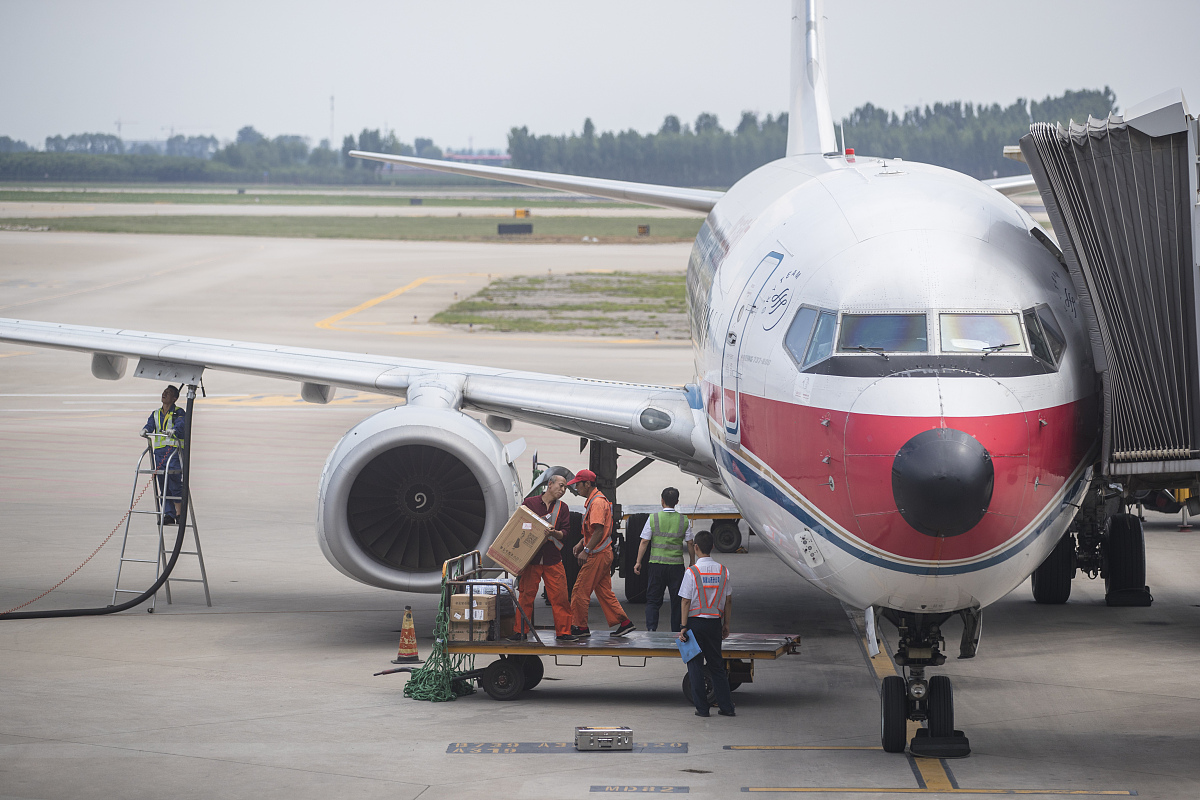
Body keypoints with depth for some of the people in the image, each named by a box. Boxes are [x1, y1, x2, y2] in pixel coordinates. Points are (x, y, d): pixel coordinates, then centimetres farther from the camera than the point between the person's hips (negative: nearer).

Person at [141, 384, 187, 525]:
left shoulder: (179, 413, 2)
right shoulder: (156, 414, 18)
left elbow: (181, 424, -17)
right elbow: (150, 424, 3)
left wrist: (173, 430, -39)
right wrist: (145, 430, -21)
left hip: (174, 449, -5)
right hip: (159, 450, 5)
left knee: (174, 480, -12)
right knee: (163, 485, 2)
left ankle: (179, 514, -6)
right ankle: (168, 515, 5)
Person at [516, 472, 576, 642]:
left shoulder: (562, 508, 11)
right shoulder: (530, 503, 4)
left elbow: (566, 531, 4)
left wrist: (555, 533, -17)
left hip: (552, 559, 2)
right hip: (530, 558, -2)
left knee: (560, 596, -2)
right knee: (526, 595, 0)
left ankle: (563, 631, 6)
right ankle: (521, 631, 8)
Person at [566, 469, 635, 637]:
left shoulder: (597, 502, -16)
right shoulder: (593, 501, 18)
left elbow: (599, 531, -23)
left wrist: (586, 550, -23)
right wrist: (581, 544, 19)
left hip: (597, 554, -10)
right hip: (604, 554, 10)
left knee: (580, 590, -5)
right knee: (604, 591, 11)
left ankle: (580, 626, 0)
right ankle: (623, 622, 10)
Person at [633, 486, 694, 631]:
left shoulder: (653, 518, -3)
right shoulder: (684, 520, 0)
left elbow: (644, 542, -3)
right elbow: (690, 544, 4)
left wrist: (638, 562, 4)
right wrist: (692, 564, 15)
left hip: (656, 564, -1)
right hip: (677, 565, 1)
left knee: (653, 599, 6)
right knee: (677, 601, 9)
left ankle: (651, 627, -11)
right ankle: (676, 632, 10)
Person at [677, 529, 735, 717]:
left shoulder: (692, 572, -12)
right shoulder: (722, 571, 1)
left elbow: (686, 601, -10)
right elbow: (728, 600, 6)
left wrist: (683, 627, -6)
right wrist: (726, 624, 16)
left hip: (696, 622, -4)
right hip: (715, 622, 4)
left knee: (695, 665, 4)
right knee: (717, 665, 12)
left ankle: (702, 707, 3)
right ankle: (726, 706, 11)